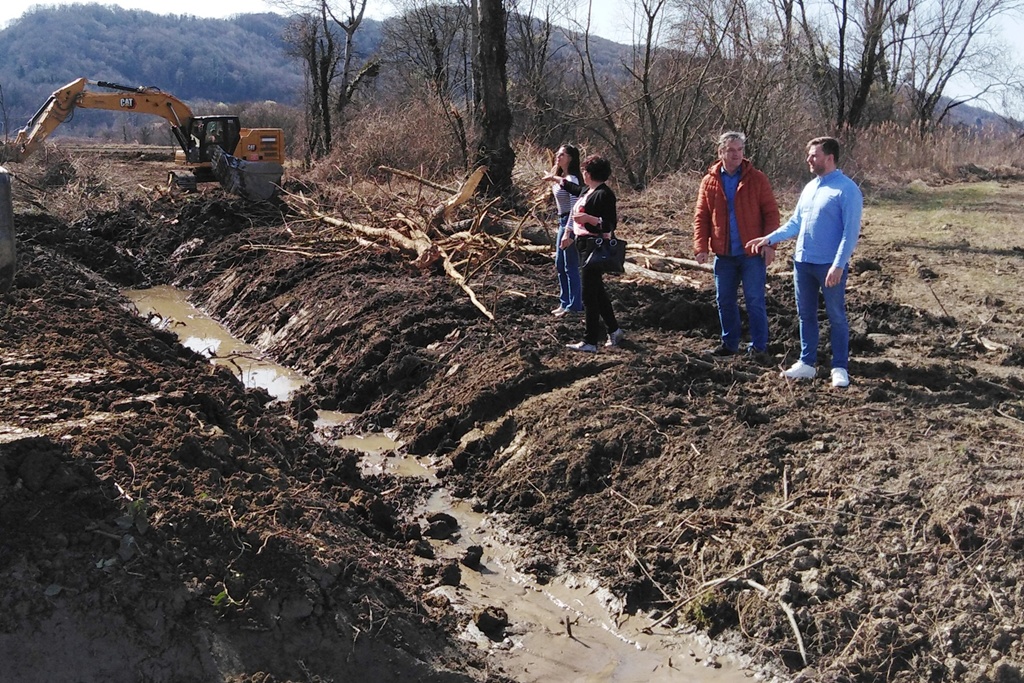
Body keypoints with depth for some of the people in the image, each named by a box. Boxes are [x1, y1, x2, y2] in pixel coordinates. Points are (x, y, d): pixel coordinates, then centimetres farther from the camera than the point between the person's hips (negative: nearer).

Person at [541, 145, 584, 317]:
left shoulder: (571, 179, -17)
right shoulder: (561, 177, 11)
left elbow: (575, 208, -28)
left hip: (570, 223, -10)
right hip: (563, 221, 10)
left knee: (570, 267, -3)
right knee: (560, 265, 16)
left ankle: (574, 306, 6)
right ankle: (565, 302, 26)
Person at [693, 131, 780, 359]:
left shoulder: (757, 179, -3)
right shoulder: (709, 181, 4)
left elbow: (771, 213, -4)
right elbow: (701, 216, 5)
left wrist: (769, 243, -13)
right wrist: (701, 246, -5)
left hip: (752, 253, -3)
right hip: (723, 254, 3)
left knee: (755, 301, 2)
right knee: (725, 300, 11)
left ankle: (758, 346, 13)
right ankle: (729, 343, 24)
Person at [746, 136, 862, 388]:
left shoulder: (847, 190, -11)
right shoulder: (810, 187, 13)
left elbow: (851, 232, -16)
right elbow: (795, 223, 18)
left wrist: (839, 265, -22)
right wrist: (770, 238, 8)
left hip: (830, 265, -7)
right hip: (803, 262, 8)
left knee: (836, 317, 2)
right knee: (806, 315, 13)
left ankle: (840, 368, 10)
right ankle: (807, 363, 24)